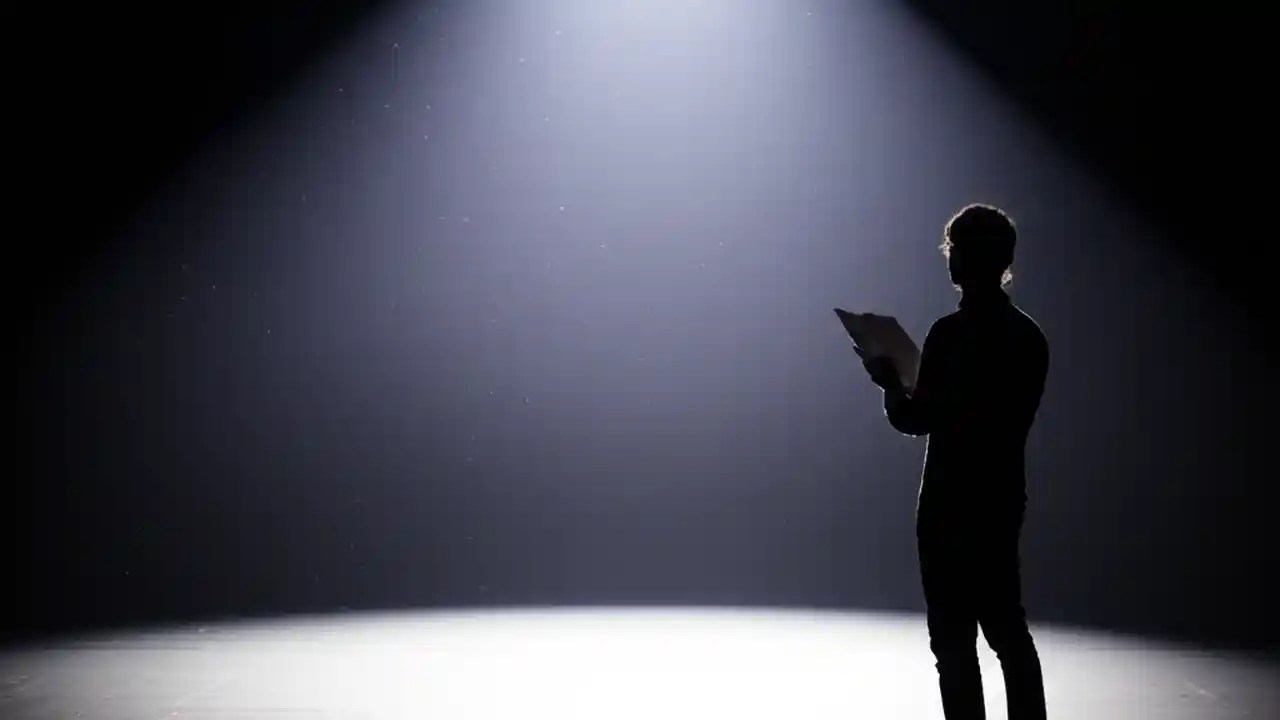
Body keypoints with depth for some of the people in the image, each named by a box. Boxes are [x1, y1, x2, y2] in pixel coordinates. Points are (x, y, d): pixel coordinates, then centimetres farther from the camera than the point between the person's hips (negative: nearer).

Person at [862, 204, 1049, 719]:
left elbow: (917, 419, -16)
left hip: (951, 503, -7)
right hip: (1004, 496, 7)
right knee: (1008, 627, 18)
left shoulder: (950, 334, -17)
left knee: (954, 637, 1)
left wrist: (889, 382, 4)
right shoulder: (1029, 336, 6)